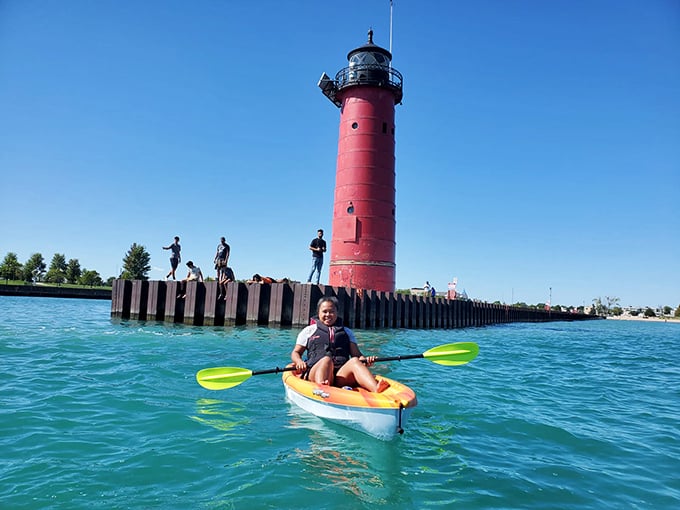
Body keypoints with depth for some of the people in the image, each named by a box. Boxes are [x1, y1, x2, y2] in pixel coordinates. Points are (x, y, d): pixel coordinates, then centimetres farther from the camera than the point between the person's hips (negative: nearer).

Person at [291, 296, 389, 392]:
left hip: (341, 374, 2)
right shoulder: (309, 331, 22)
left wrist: (365, 359, -5)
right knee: (326, 359, -34)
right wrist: (299, 362, -4)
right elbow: (295, 353, 20)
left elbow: (356, 354, 18)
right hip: (315, 373, -1)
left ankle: (376, 389, -58)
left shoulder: (347, 332, 28)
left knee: (354, 361, -30)